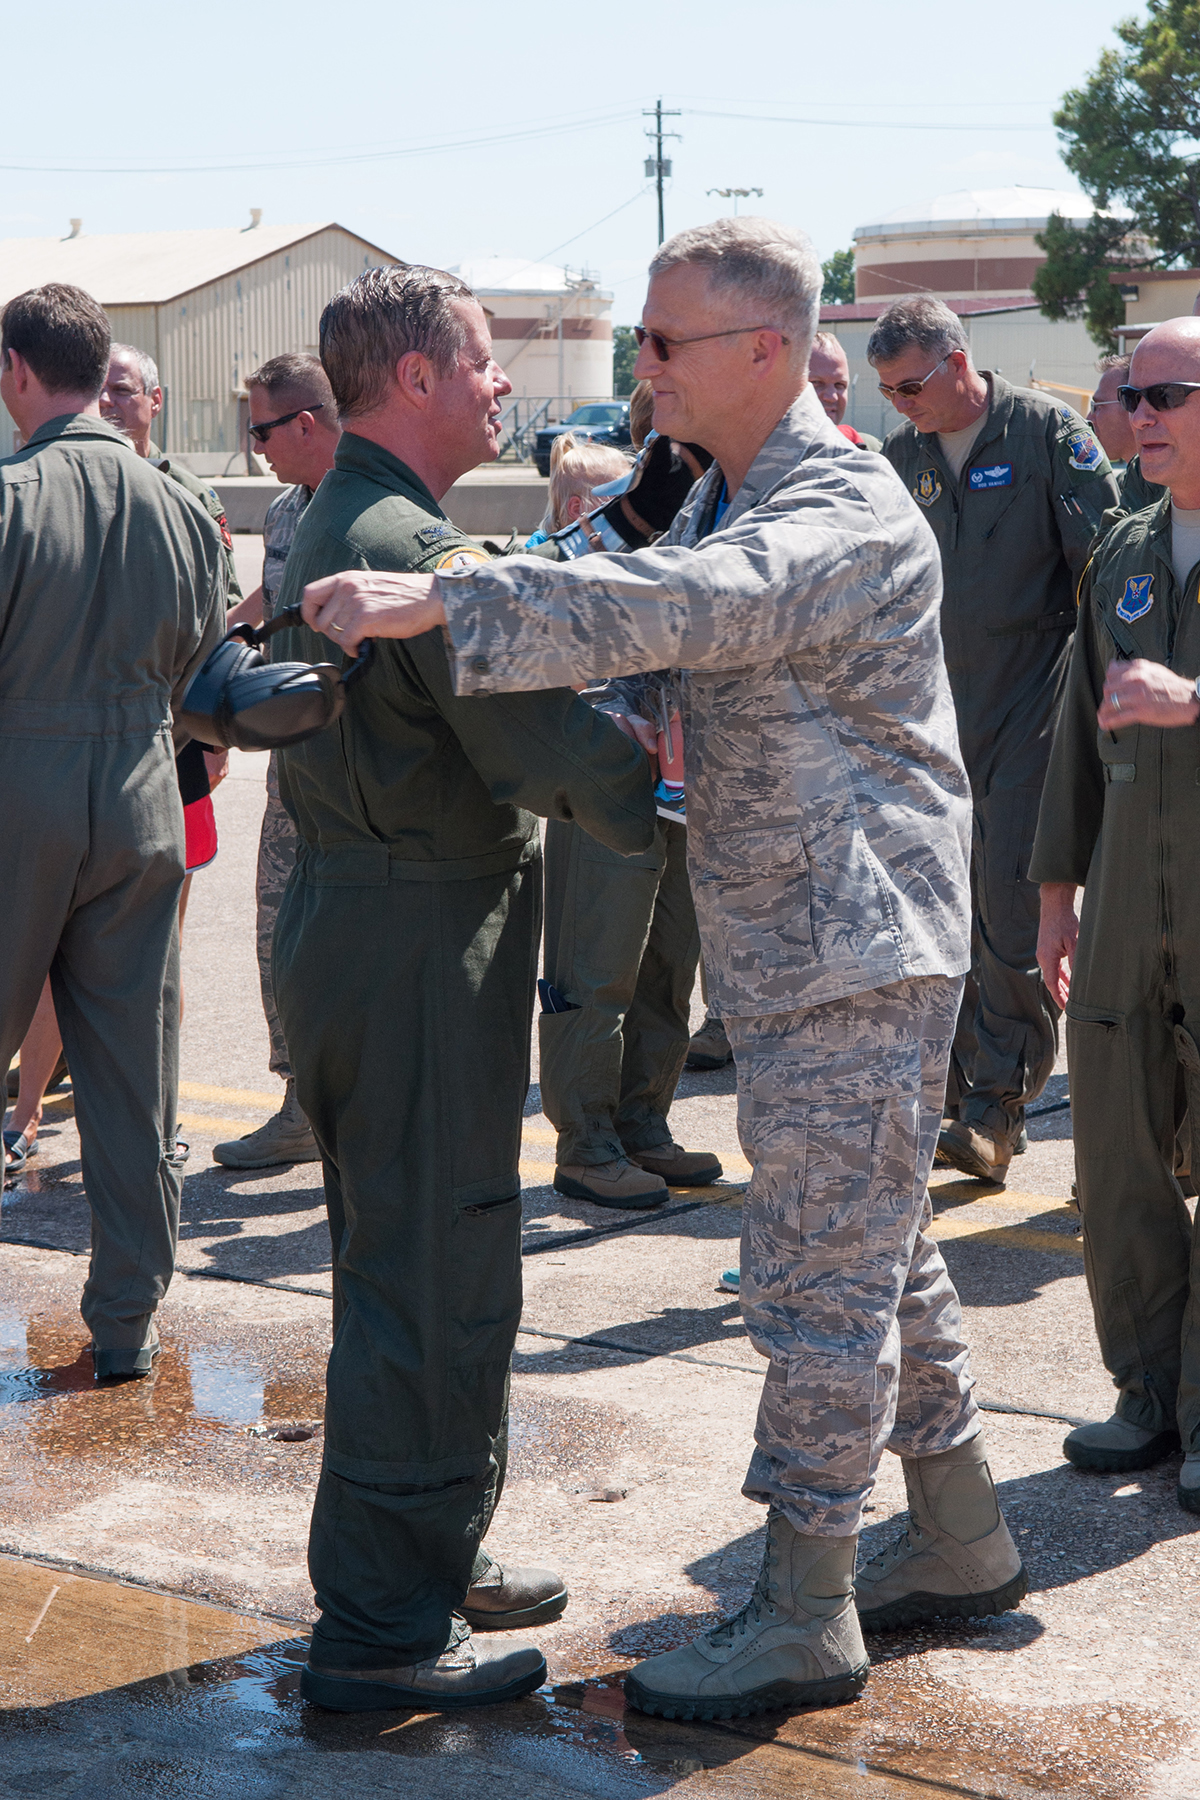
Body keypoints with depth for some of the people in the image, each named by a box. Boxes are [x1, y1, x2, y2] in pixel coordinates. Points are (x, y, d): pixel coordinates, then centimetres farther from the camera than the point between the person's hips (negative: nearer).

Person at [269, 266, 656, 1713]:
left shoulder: (328, 528, 14)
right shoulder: (416, 547, -19)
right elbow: (543, 744, -21)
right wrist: (668, 804, -4)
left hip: (342, 916, 11)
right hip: (422, 941, -11)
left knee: (404, 1262, 20)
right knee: (431, 1280, -3)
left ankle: (432, 1556, 34)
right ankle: (381, 1629, 5)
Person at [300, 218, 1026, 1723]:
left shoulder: (849, 512, -19)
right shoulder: (722, 499, 15)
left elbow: (678, 606, -36)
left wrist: (439, 603, -44)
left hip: (853, 952, -10)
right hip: (796, 950, 10)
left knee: (817, 1273, -5)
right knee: (876, 1256, 17)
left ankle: (801, 1619, 3)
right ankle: (959, 1541, 29)